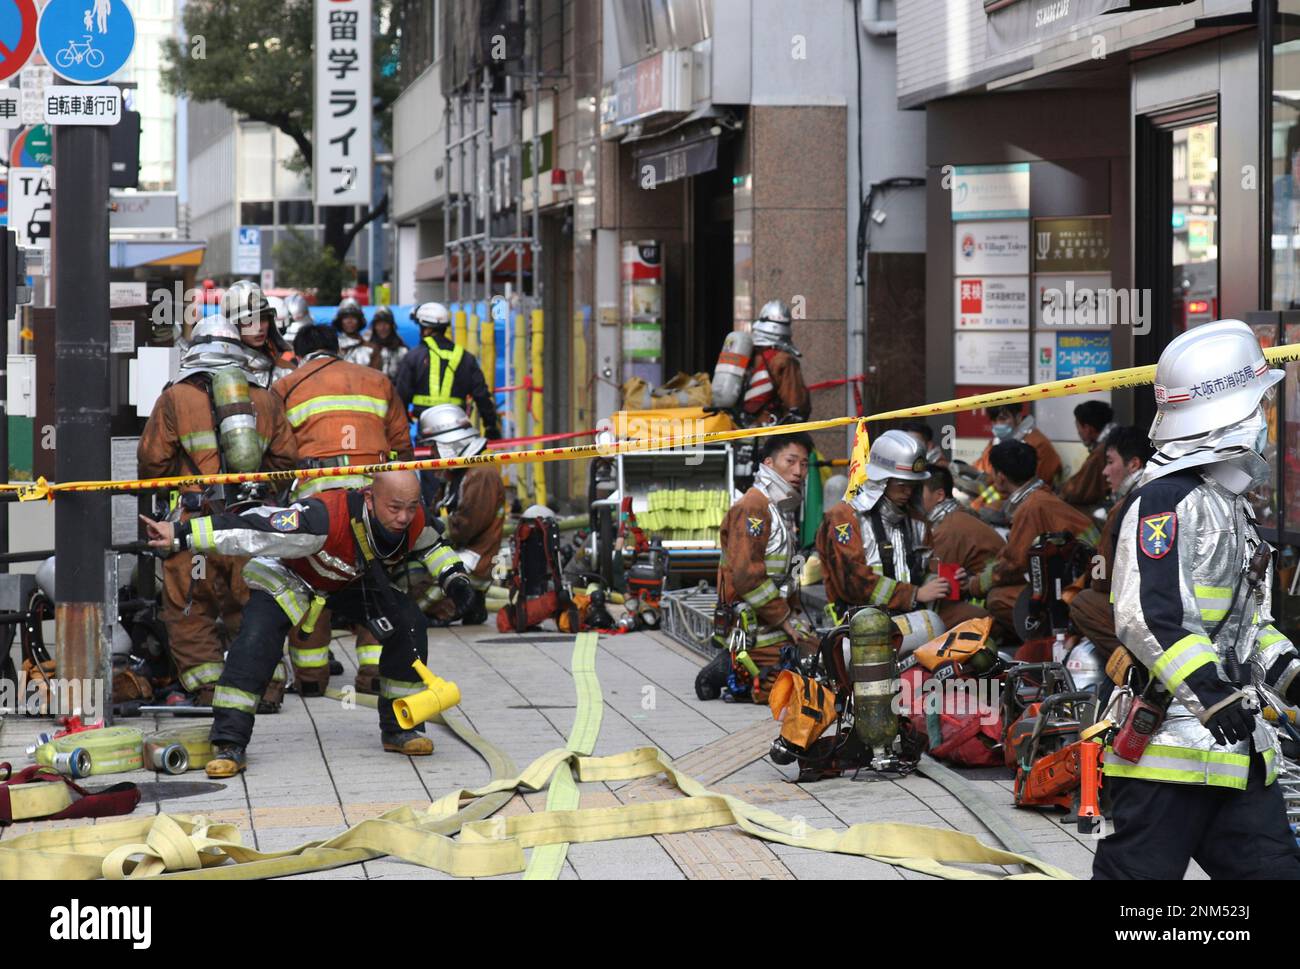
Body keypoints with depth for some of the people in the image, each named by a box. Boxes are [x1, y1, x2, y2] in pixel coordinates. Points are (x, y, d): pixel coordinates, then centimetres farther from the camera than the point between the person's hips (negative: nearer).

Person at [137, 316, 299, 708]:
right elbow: (286, 458, 11)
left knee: (189, 609, 5)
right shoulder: (265, 400, 12)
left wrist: (167, 481, 22)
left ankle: (207, 688, 0)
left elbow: (152, 461, 1)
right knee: (251, 606, 13)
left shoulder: (175, 398, 2)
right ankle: (267, 684, 9)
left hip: (197, 518, -3)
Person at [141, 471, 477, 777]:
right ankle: (229, 744, -20)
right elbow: (250, 529, -44)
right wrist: (180, 535, -47)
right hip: (290, 574, -5)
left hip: (356, 581, 5)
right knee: (257, 636, -27)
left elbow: (430, 544, 1)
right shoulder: (325, 518, -44)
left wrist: (453, 578, -15)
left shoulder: (413, 519, -26)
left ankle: (399, 729, 5)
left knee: (408, 624, -11)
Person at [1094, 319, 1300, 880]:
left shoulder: (1231, 505, 21)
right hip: (1172, 740, -10)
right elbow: (1145, 615, -23)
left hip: (1238, 748, 10)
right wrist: (1210, 692, -30)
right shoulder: (1165, 500, -13)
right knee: (1137, 873, -6)